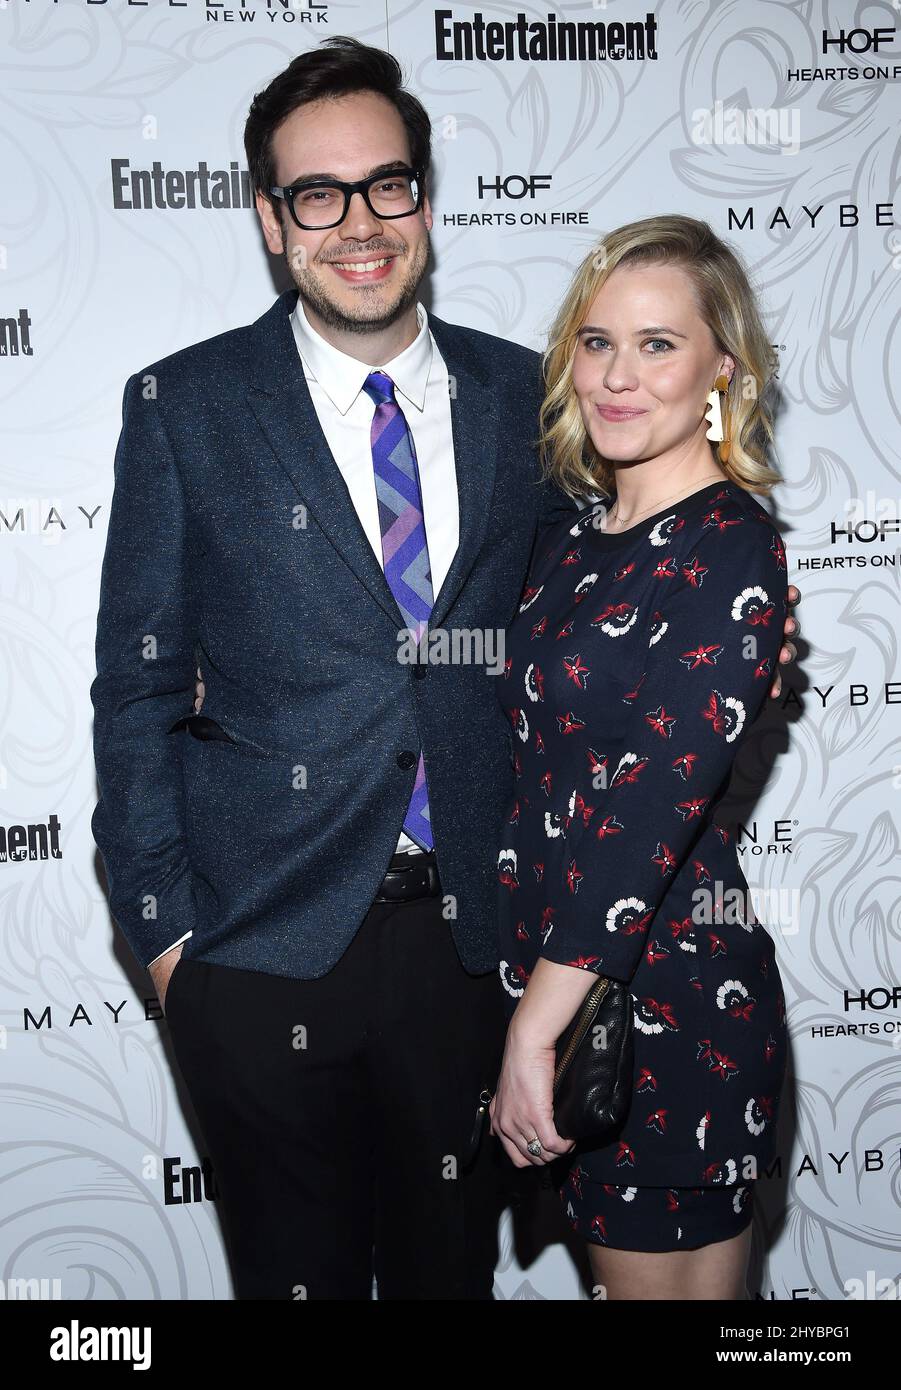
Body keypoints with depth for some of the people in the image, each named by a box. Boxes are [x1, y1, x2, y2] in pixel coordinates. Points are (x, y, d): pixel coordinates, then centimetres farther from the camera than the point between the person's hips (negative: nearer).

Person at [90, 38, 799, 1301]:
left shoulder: (520, 395, 4)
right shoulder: (185, 407, -3)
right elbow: (138, 687, -1)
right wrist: (163, 927, -5)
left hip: (475, 932, 2)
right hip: (264, 945, -2)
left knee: (454, 1264, 18)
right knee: (296, 1269, 14)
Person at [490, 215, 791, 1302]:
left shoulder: (730, 549, -17)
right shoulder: (574, 537, 7)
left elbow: (659, 796, -23)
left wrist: (538, 1022, -23)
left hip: (667, 989, -7)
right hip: (552, 968, 7)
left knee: (665, 1273, 10)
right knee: (615, 1265, 21)